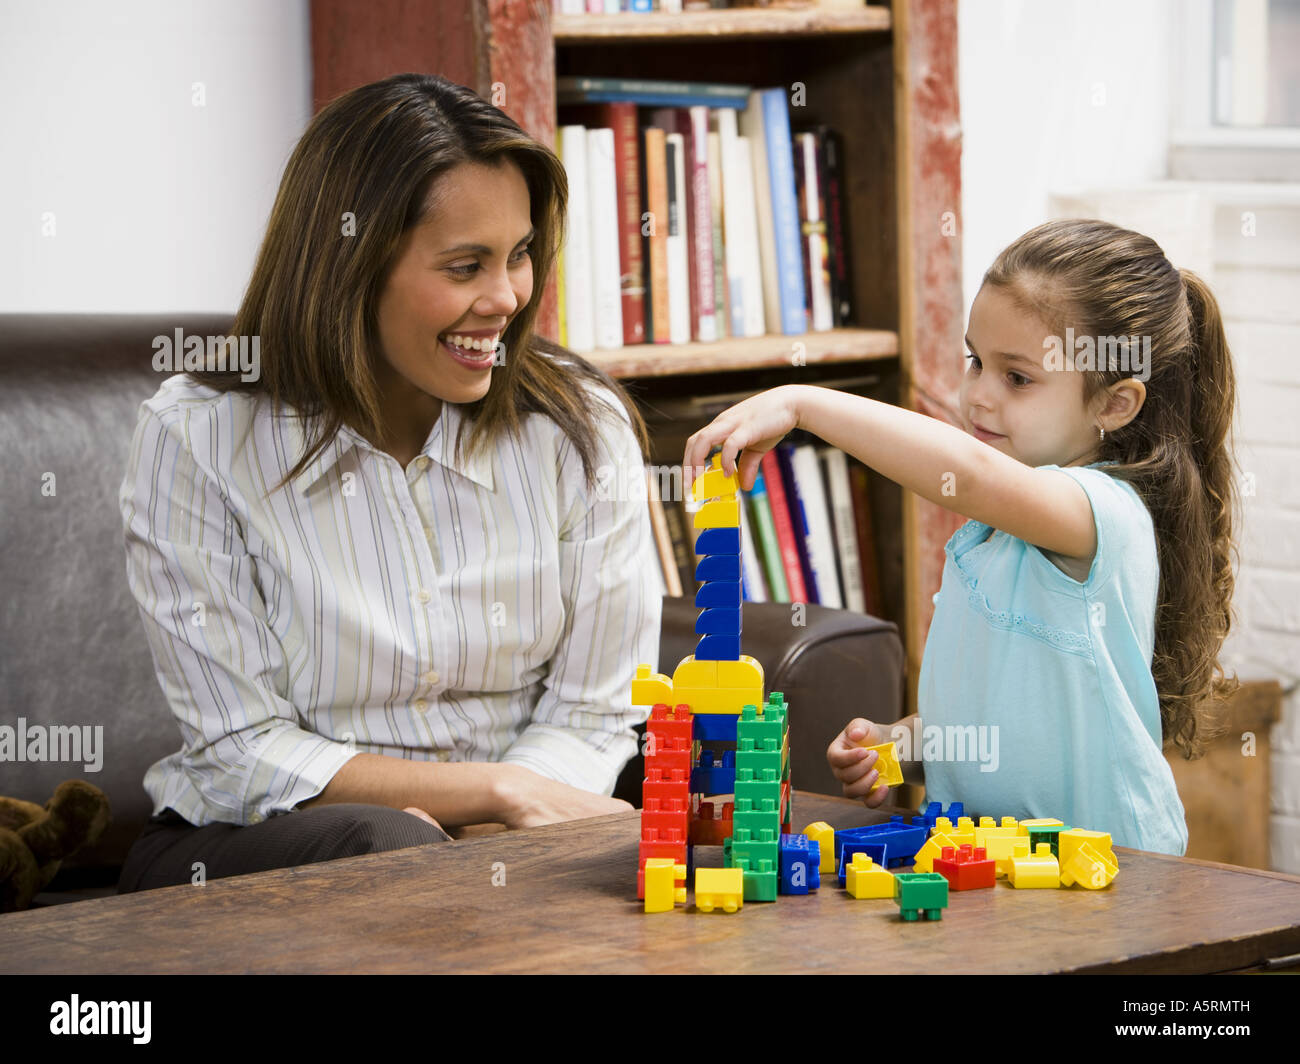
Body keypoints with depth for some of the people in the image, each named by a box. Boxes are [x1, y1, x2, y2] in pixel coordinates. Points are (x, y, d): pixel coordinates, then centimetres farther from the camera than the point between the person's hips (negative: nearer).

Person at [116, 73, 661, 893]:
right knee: (382, 846, -36)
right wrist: (499, 788, -17)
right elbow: (246, 756, -9)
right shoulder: (196, 441, -9)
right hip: (250, 850, -3)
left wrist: (463, 830, -21)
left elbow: (592, 716, -1)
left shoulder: (581, 428, -1)